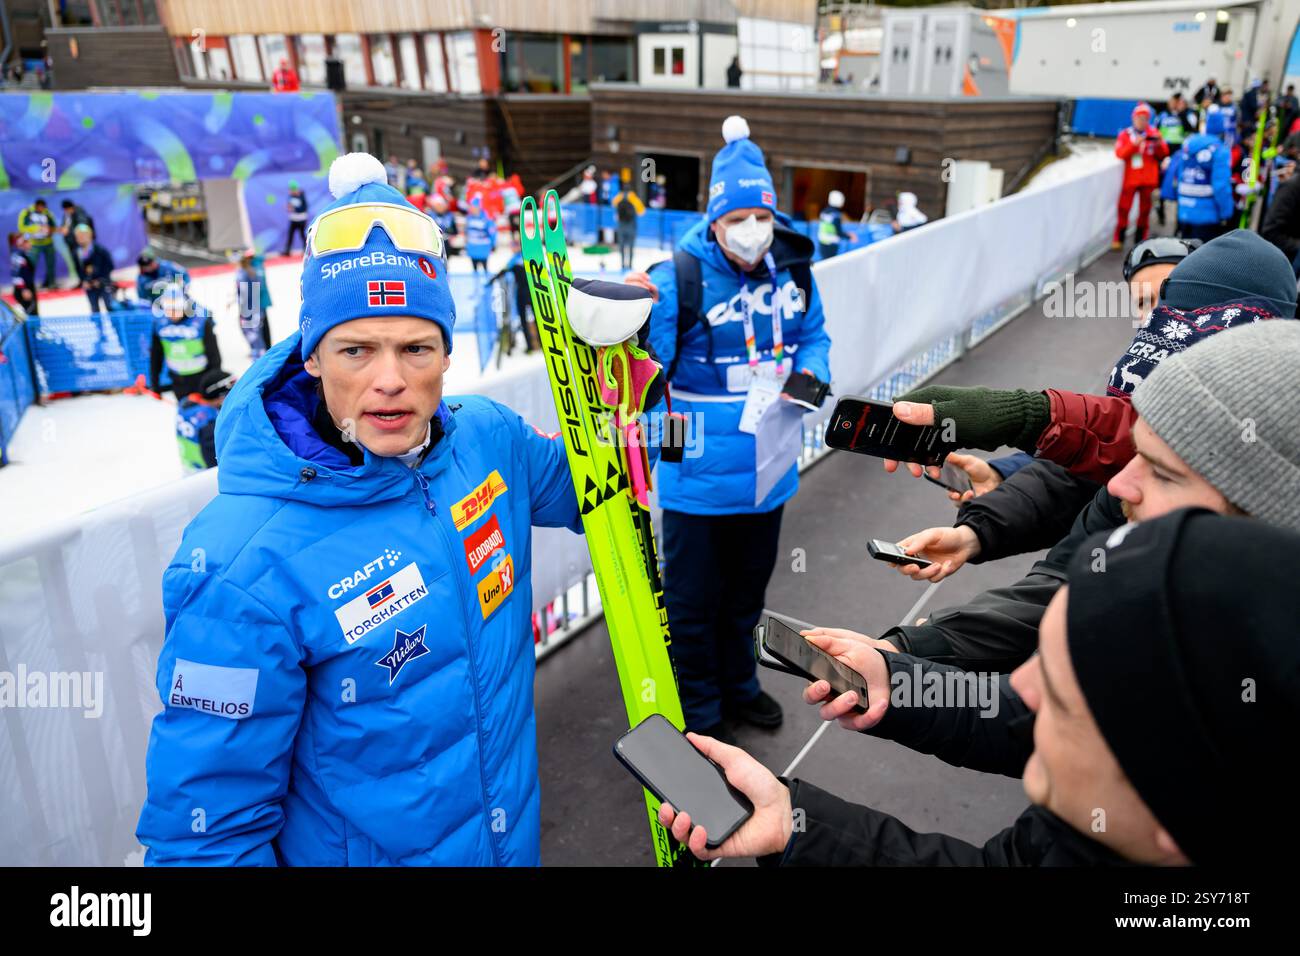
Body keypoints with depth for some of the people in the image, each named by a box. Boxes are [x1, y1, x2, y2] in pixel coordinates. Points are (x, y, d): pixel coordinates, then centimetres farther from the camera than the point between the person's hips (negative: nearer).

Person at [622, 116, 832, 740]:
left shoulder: (792, 269, -1)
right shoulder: (680, 278, -16)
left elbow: (814, 335, 14)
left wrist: (810, 373, -7)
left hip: (767, 471, 5)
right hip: (699, 477, -5)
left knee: (747, 590, 24)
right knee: (694, 599, 9)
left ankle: (737, 684, 49)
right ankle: (700, 710, 33)